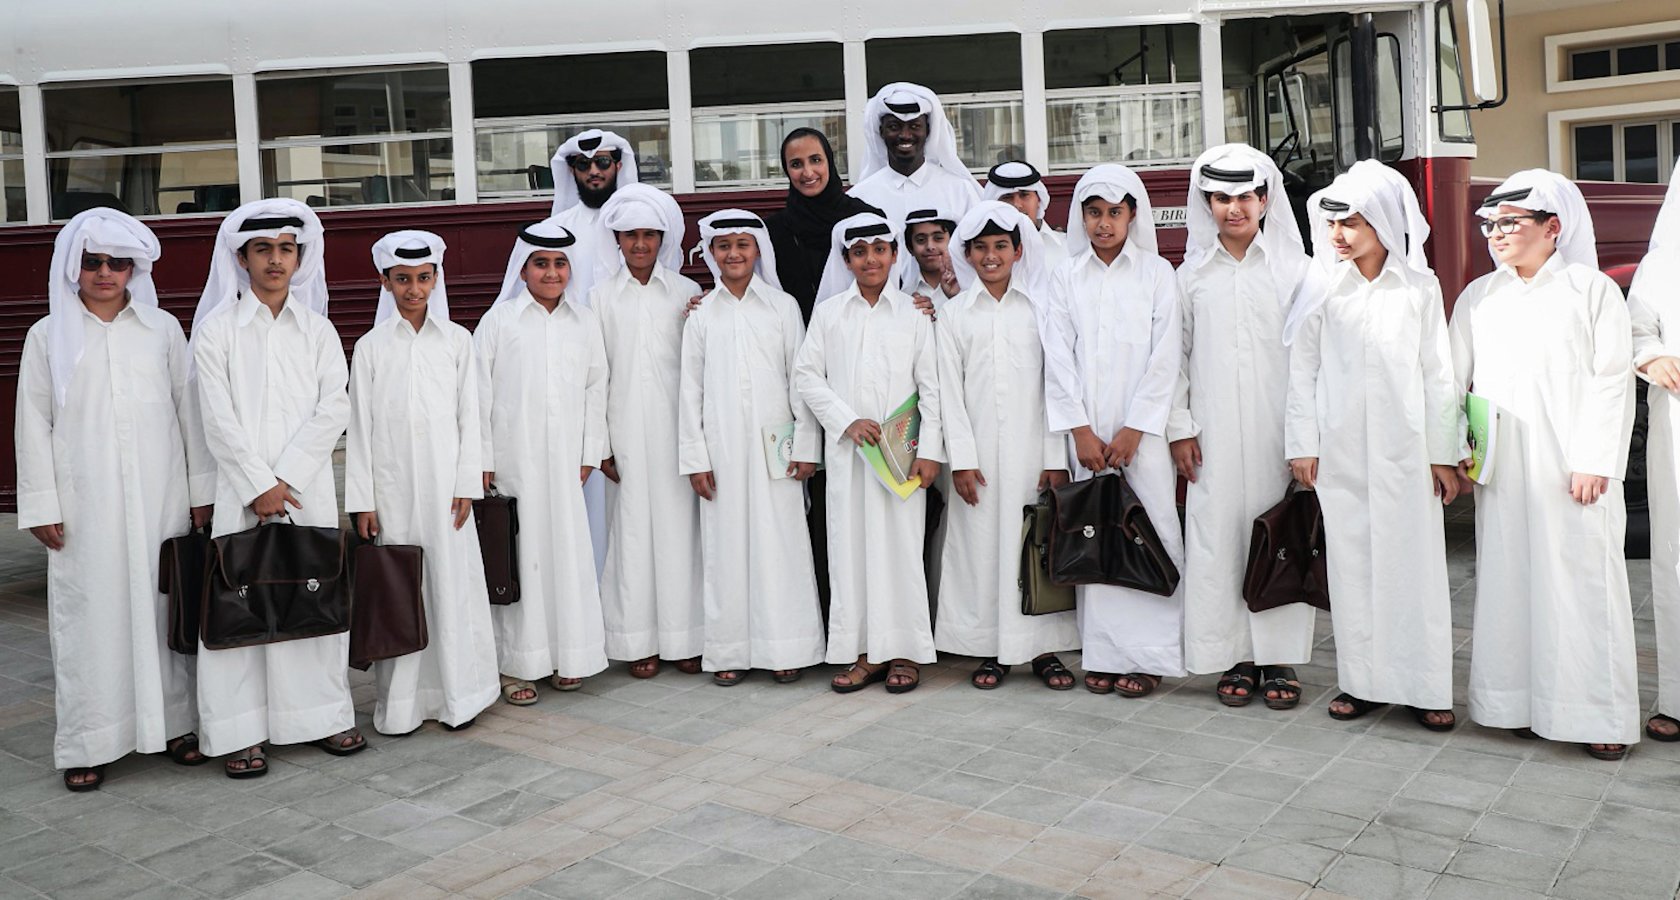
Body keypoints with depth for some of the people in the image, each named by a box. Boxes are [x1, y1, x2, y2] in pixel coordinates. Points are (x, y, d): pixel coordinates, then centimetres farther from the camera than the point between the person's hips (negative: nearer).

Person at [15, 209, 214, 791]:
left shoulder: (162, 328, 6)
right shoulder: (48, 336, 5)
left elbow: (189, 412, 7)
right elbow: (34, 424, 4)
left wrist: (202, 490, 5)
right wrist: (42, 507, -1)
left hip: (160, 499, 1)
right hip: (86, 505, -1)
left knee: (165, 605, 5)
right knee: (91, 614, 0)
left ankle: (174, 722, 15)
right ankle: (89, 743, 8)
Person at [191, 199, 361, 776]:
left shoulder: (317, 329, 10)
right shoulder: (218, 328, 3)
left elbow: (334, 410, 1)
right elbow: (219, 419, -4)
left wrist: (287, 478, -9)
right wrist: (259, 485, -10)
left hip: (308, 487, 2)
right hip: (242, 487, -2)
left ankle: (323, 716, 17)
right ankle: (241, 733, 6)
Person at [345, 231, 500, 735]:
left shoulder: (456, 339, 6)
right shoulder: (371, 347, 4)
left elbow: (468, 416, 5)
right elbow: (359, 425, 2)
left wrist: (467, 484, -2)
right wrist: (361, 500, -2)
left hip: (444, 485, 1)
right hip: (392, 489, 0)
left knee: (453, 583, 2)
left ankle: (457, 694, 14)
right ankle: (400, 704, 12)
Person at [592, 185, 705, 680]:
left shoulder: (686, 293, 6)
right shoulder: (602, 295, 5)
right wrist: (599, 441, -1)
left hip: (675, 429, 0)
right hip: (626, 430, 0)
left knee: (679, 527, 2)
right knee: (632, 528, 2)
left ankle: (684, 637, 12)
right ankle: (640, 642, 11)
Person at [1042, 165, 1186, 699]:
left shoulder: (1156, 273, 5)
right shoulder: (1067, 277, 9)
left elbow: (1164, 358, -1)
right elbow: (1058, 356, 3)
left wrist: (1134, 429, -8)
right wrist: (1081, 429, -5)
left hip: (1141, 429, -1)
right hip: (1087, 431, 2)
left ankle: (1149, 655, 5)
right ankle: (1102, 654, 9)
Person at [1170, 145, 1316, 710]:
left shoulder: (1292, 269, 3)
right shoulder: (1192, 275, 8)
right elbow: (1176, 356, 8)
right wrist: (1180, 428, 2)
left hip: (1277, 428, -1)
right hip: (1214, 432, 1)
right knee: (1219, 535, 1)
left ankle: (1280, 657, 11)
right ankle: (1236, 657, 12)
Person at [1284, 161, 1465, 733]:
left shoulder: (1419, 287, 4)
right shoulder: (1323, 289, 4)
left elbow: (1437, 373, 4)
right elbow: (1302, 370, 4)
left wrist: (1444, 453, 2)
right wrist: (1302, 445, 0)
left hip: (1406, 449, 0)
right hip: (1341, 452, 1)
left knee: (1414, 564, 1)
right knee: (1352, 565, 4)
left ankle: (1424, 688, 9)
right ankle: (1364, 681, 14)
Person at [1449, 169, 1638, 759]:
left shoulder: (1591, 289, 1)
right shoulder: (1478, 298, 12)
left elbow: (1611, 380, -4)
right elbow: (1453, 379, 13)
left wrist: (1595, 461, -11)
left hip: (1575, 469, -3)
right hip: (1502, 472, 3)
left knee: (1584, 578, -1)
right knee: (1512, 580, 4)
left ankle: (1600, 714, 8)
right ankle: (1528, 702, 15)